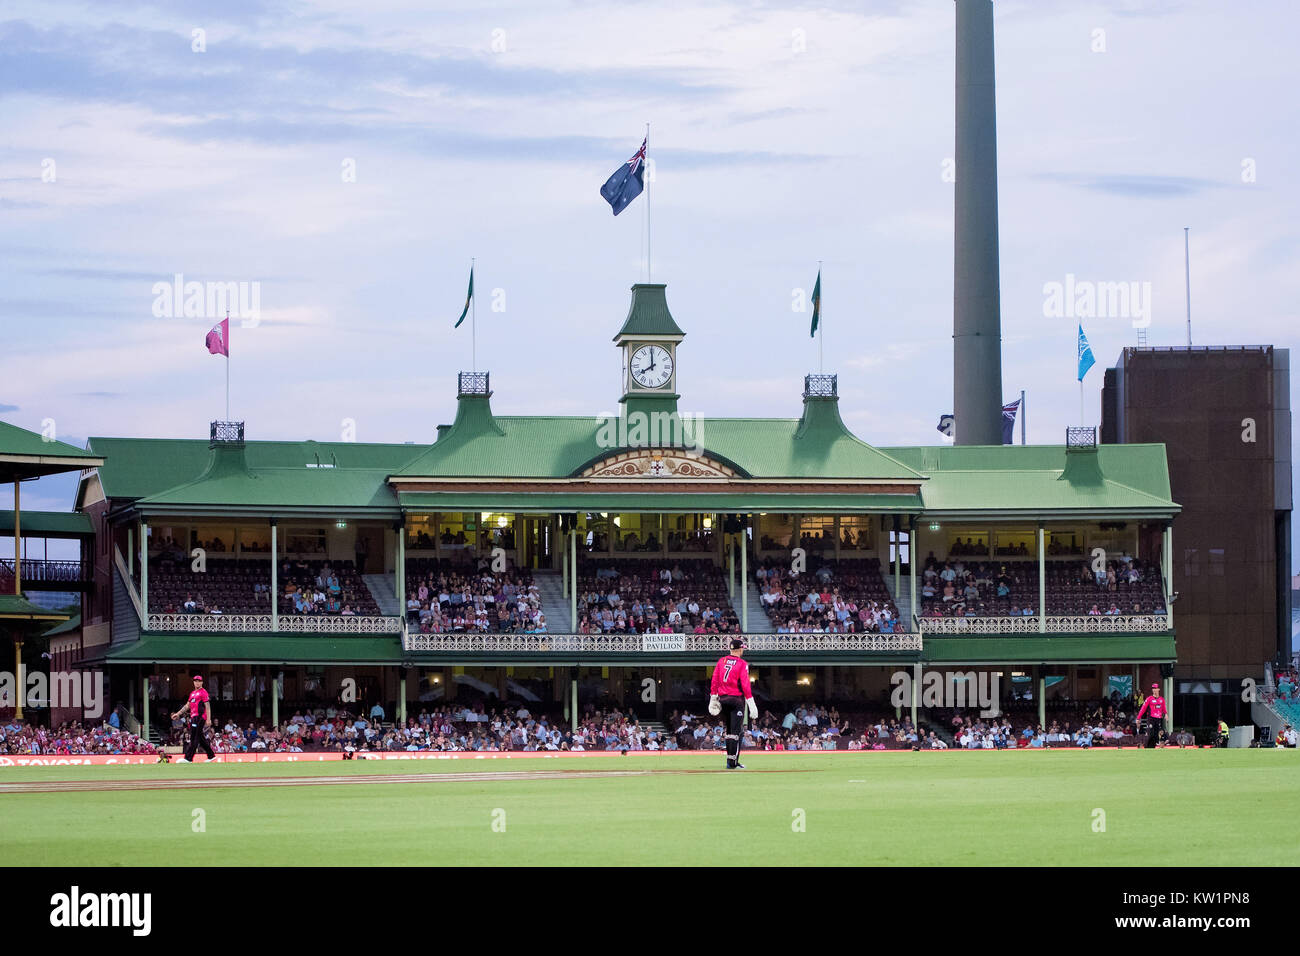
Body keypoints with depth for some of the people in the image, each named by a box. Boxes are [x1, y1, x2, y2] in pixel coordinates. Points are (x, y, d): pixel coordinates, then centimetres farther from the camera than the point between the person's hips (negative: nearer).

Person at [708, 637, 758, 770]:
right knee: (735, 731, -4)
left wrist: (713, 698, 12)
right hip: (737, 699, -5)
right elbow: (745, 685, -14)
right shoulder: (742, 664, -8)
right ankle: (732, 762, -8)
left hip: (722, 698, 5)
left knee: (729, 730, 15)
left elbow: (714, 681, 6)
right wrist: (751, 704, -12)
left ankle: (731, 759, 16)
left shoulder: (721, 661, 7)